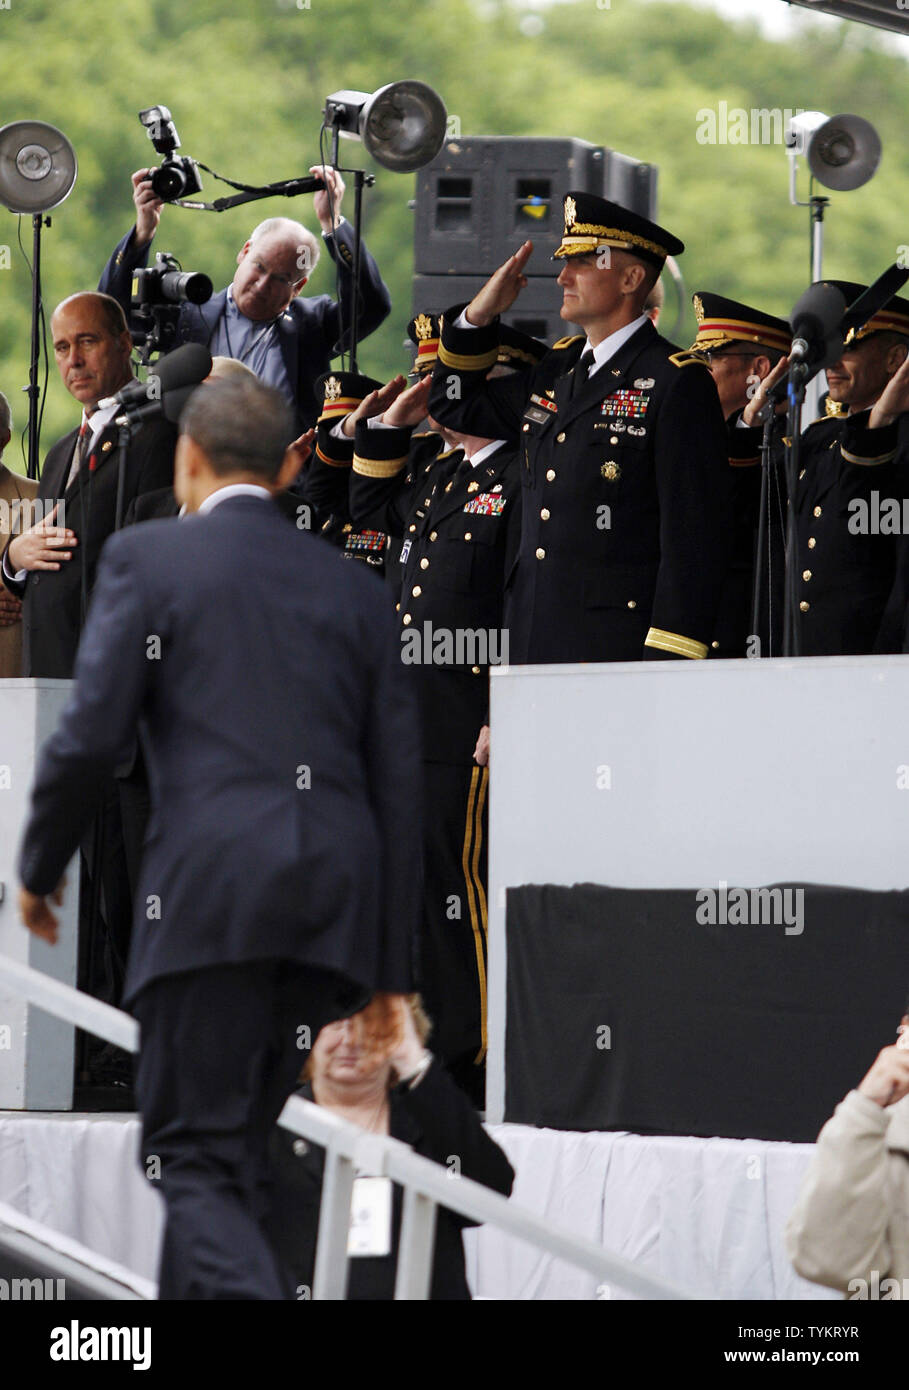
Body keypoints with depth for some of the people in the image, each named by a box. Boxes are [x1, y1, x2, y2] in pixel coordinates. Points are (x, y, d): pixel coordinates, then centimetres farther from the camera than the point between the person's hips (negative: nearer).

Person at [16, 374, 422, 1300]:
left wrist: (38, 867, 11)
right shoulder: (352, 590, 18)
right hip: (334, 899, 5)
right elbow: (397, 784, 15)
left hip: (211, 886, -5)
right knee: (235, 1148, 15)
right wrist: (391, 965, 18)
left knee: (195, 1151, -5)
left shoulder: (147, 557, 4)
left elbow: (92, 733, -5)